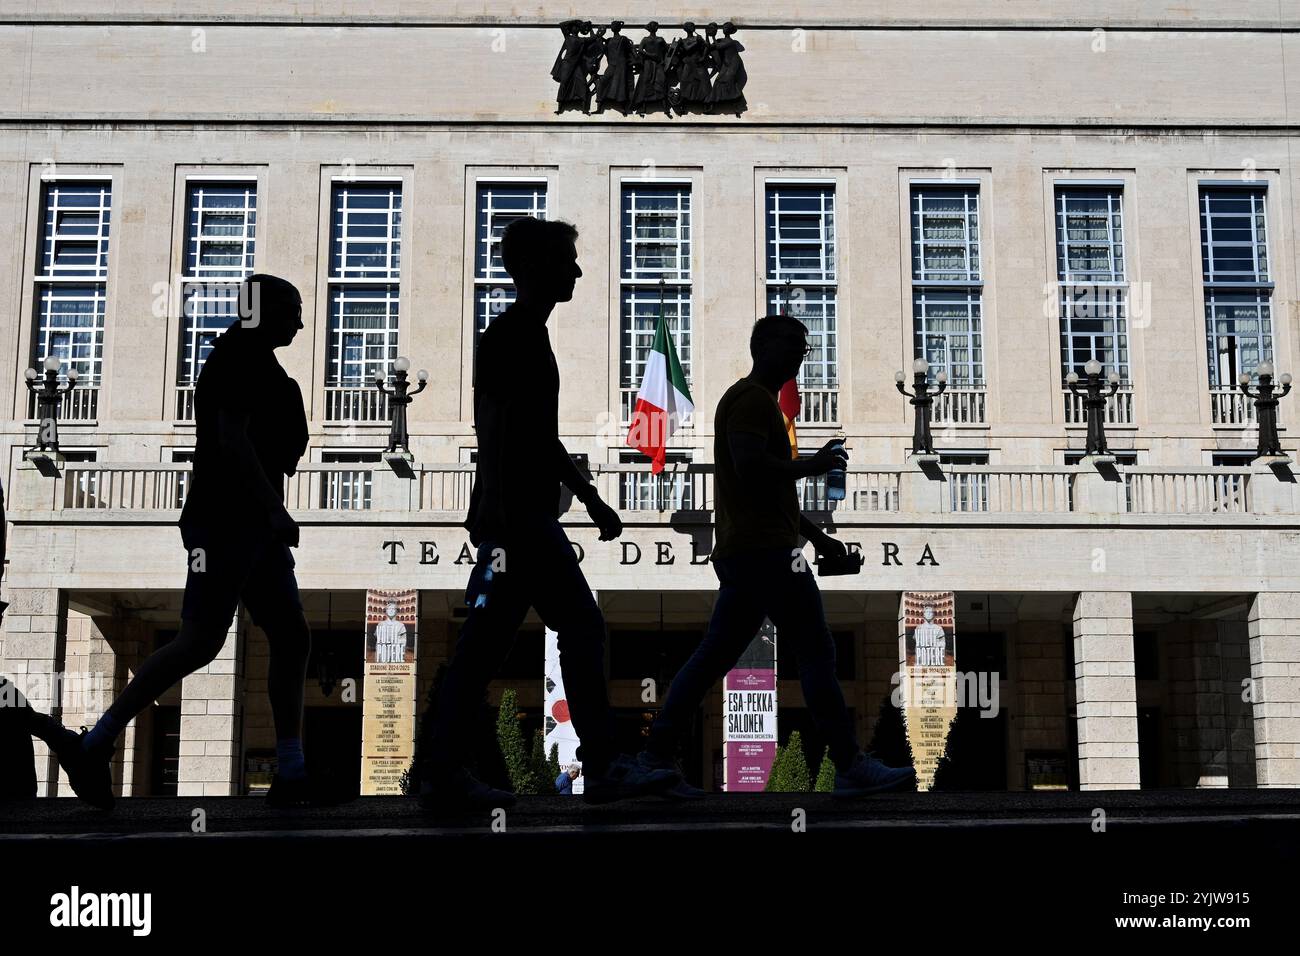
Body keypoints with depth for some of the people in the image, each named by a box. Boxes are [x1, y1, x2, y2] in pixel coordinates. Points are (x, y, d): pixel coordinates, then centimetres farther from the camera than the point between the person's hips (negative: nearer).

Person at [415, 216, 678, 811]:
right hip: (514, 521, -10)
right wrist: (495, 520, -25)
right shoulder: (506, 337, -11)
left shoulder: (532, 337, 20)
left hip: (532, 519, 10)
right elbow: (492, 432, -19)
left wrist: (591, 500, 26)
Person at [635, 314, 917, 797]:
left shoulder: (758, 400, 26)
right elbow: (750, 465, -23)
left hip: (741, 552, 10)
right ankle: (851, 768, -6)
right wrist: (813, 463, -11)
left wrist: (815, 535, 26)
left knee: (713, 655, 7)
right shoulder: (752, 397, -7)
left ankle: (656, 756, 7)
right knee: (817, 652, -8)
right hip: (764, 551, -10)